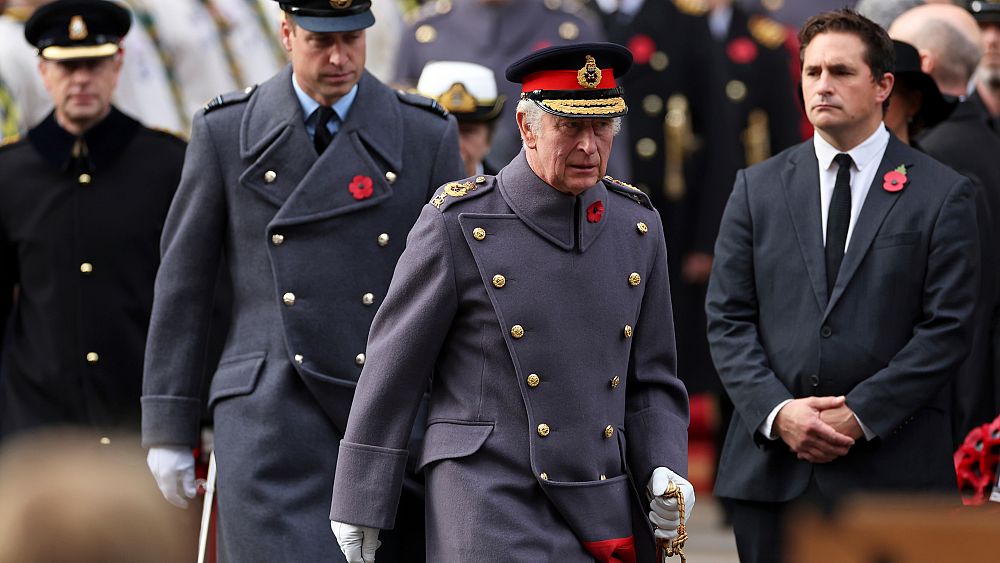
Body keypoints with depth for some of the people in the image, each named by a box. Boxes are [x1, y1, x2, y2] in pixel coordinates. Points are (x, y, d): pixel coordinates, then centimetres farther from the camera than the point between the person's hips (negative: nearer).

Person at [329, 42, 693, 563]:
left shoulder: (638, 225, 8)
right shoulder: (458, 223, -6)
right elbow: (392, 372, -2)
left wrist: (663, 472, -2)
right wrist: (361, 505, 0)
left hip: (607, 517, 5)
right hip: (490, 514, -5)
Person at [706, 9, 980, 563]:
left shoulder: (942, 194, 2)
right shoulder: (758, 187, 10)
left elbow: (947, 328, -4)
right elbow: (727, 319, 6)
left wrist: (860, 415, -12)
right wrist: (777, 411, -9)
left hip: (892, 466, -2)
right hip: (772, 468, 2)